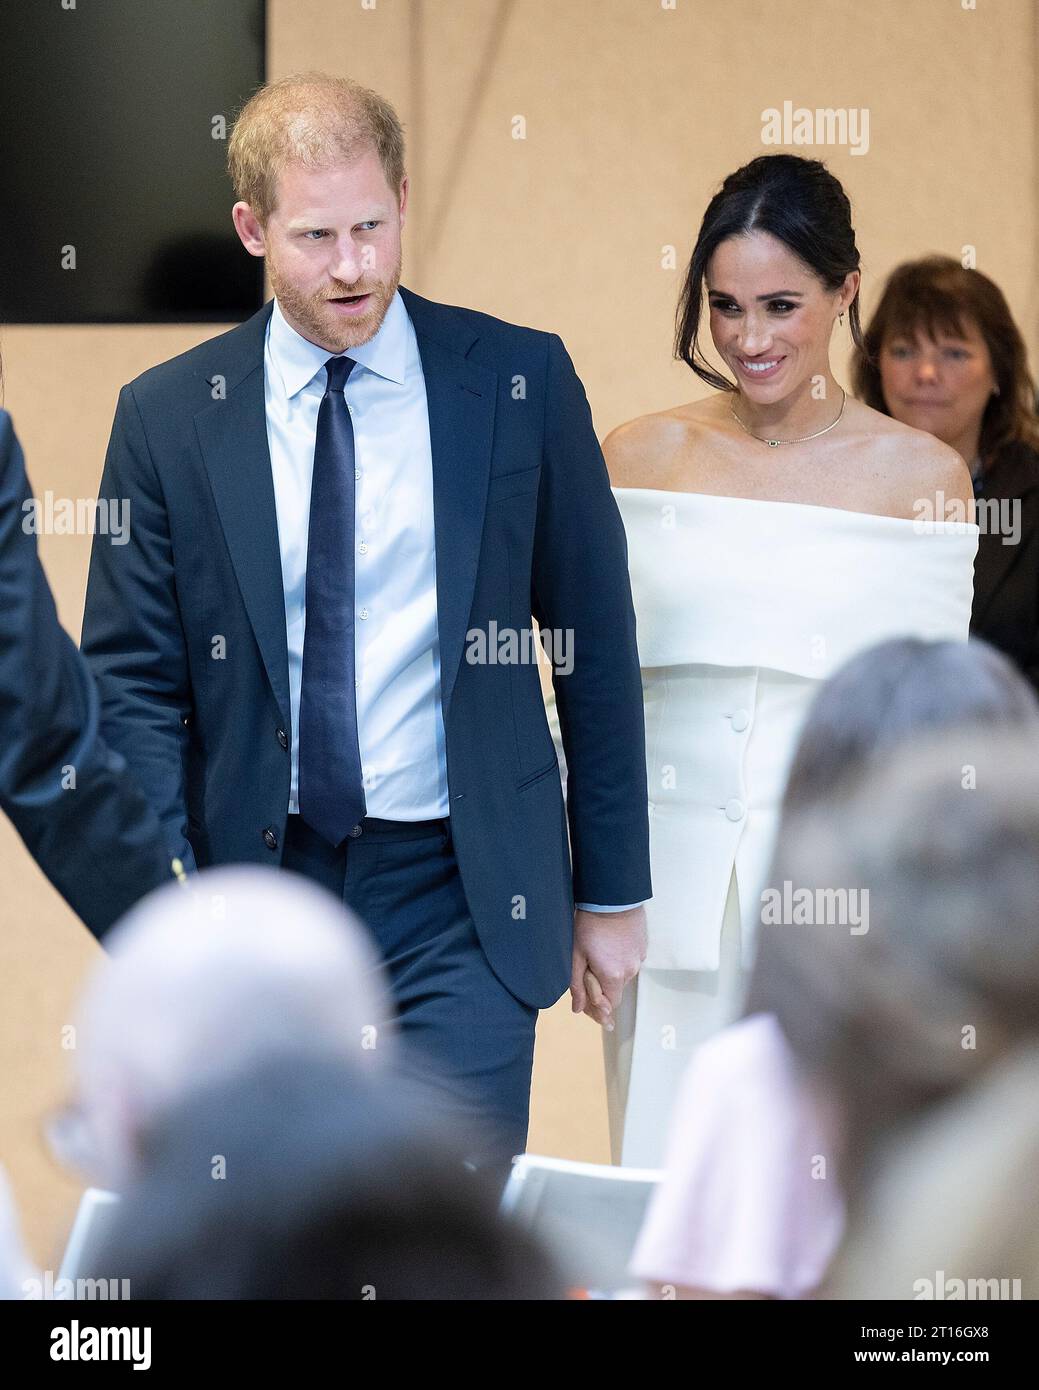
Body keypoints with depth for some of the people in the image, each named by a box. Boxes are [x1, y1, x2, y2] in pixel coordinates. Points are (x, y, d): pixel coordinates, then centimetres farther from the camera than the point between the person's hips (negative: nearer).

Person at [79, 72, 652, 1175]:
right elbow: (133, 682, 2)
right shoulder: (168, 416, 1)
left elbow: (596, 646, 6)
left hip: (461, 902, -1)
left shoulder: (521, 382, 1)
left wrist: (613, 893, 6)